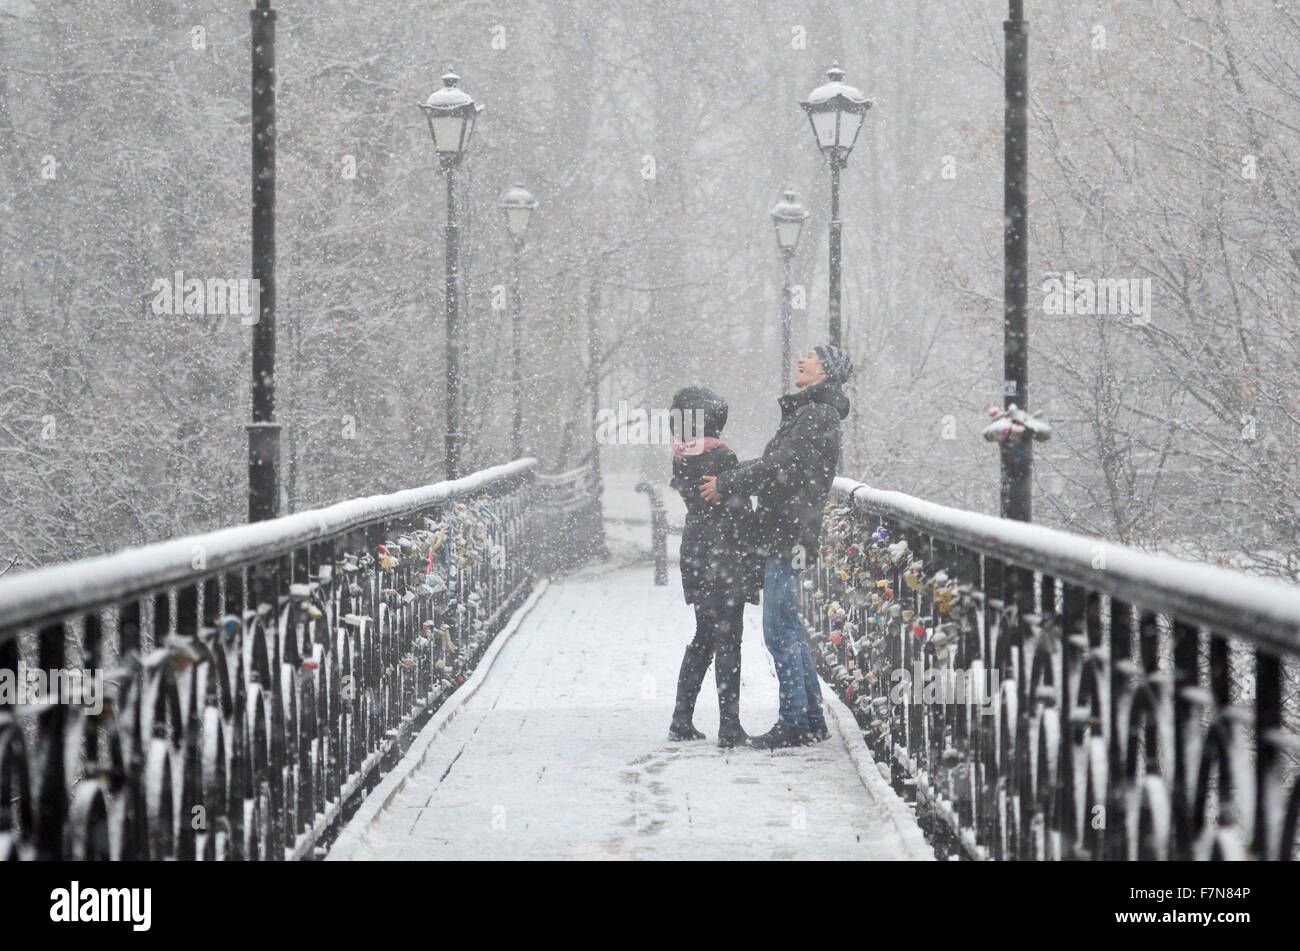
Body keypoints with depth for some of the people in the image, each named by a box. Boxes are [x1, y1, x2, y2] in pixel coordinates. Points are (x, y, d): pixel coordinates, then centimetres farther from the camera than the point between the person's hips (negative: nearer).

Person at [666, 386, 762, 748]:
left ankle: (682, 720, 18)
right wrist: (756, 559, -8)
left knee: (703, 637, 17)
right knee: (727, 641, -2)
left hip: (694, 552, 7)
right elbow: (741, 513, -14)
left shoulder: (681, 458, 4)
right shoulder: (722, 457, -18)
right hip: (726, 557, -7)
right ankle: (729, 727, -3)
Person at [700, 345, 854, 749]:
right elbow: (775, 464, 19)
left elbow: (781, 468, -19)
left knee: (780, 629, -8)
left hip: (789, 533, -10)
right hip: (785, 533, 10)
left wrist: (726, 484, -11)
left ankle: (795, 722, -5)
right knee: (789, 628, 14)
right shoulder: (807, 412, 20)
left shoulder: (817, 415, -12)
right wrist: (727, 481, 7)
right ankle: (811, 719, 19)